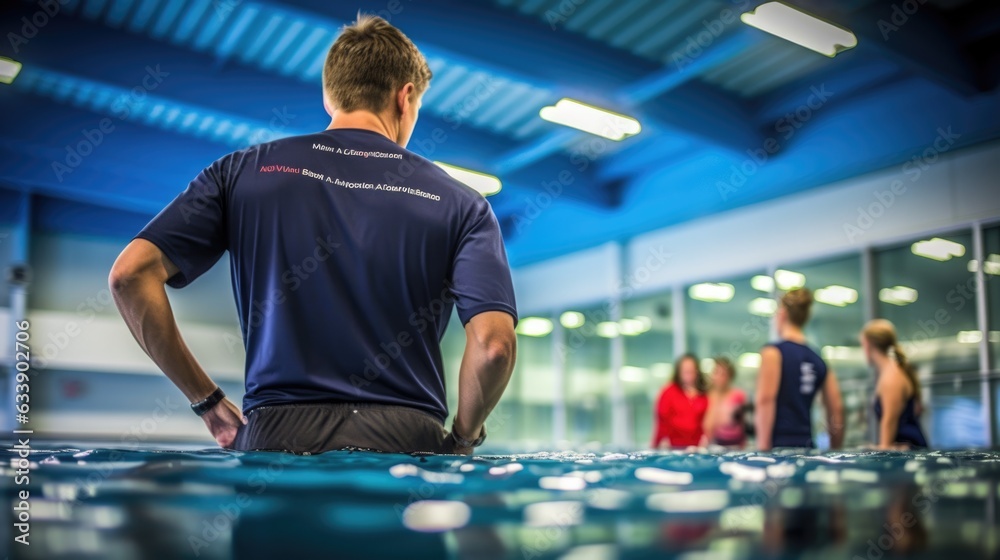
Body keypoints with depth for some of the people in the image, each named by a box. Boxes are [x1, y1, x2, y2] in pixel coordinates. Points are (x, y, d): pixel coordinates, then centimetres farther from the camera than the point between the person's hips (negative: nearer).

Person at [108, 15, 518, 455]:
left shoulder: (243, 171, 9)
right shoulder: (459, 203, 4)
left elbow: (130, 273, 2)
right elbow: (494, 343, -8)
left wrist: (207, 401, 9)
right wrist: (462, 440, 9)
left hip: (275, 435, 1)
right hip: (406, 440, 0)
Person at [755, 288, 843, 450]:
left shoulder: (773, 352, -4)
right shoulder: (819, 361, 14)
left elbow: (765, 400, -14)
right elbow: (836, 409, 13)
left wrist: (763, 447, -16)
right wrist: (835, 450, 21)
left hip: (779, 446, -6)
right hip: (806, 446, 6)